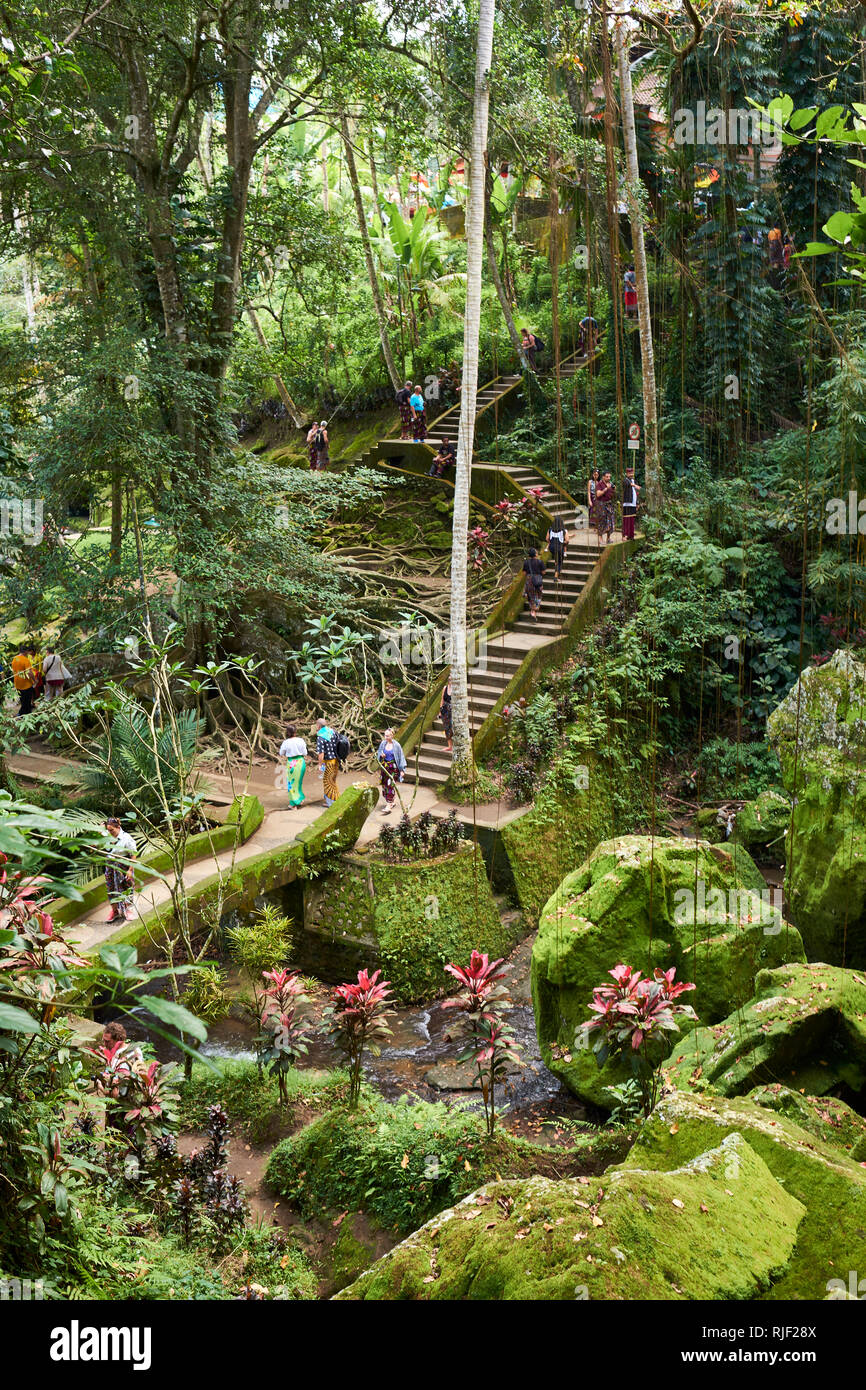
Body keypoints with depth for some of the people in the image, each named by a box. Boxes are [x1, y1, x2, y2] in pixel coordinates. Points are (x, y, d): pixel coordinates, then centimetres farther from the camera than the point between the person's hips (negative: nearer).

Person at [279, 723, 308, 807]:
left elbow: (281, 754, 0)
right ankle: (300, 799, 30)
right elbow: (305, 753, -2)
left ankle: (294, 803, 13)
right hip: (301, 762, 2)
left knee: (291, 782, 11)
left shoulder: (286, 742, -13)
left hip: (291, 763, -2)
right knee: (299, 781, 23)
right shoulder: (301, 741, -9)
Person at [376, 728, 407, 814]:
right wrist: (381, 755, -10)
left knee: (390, 785, -11)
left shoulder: (396, 745, -10)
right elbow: (378, 752, 15)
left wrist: (402, 769, -7)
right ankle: (391, 802, 25)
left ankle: (389, 806, -13)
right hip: (384, 767, 5)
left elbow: (401, 757, -4)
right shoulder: (383, 743, 2)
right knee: (385, 785, 8)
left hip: (393, 768, -5)